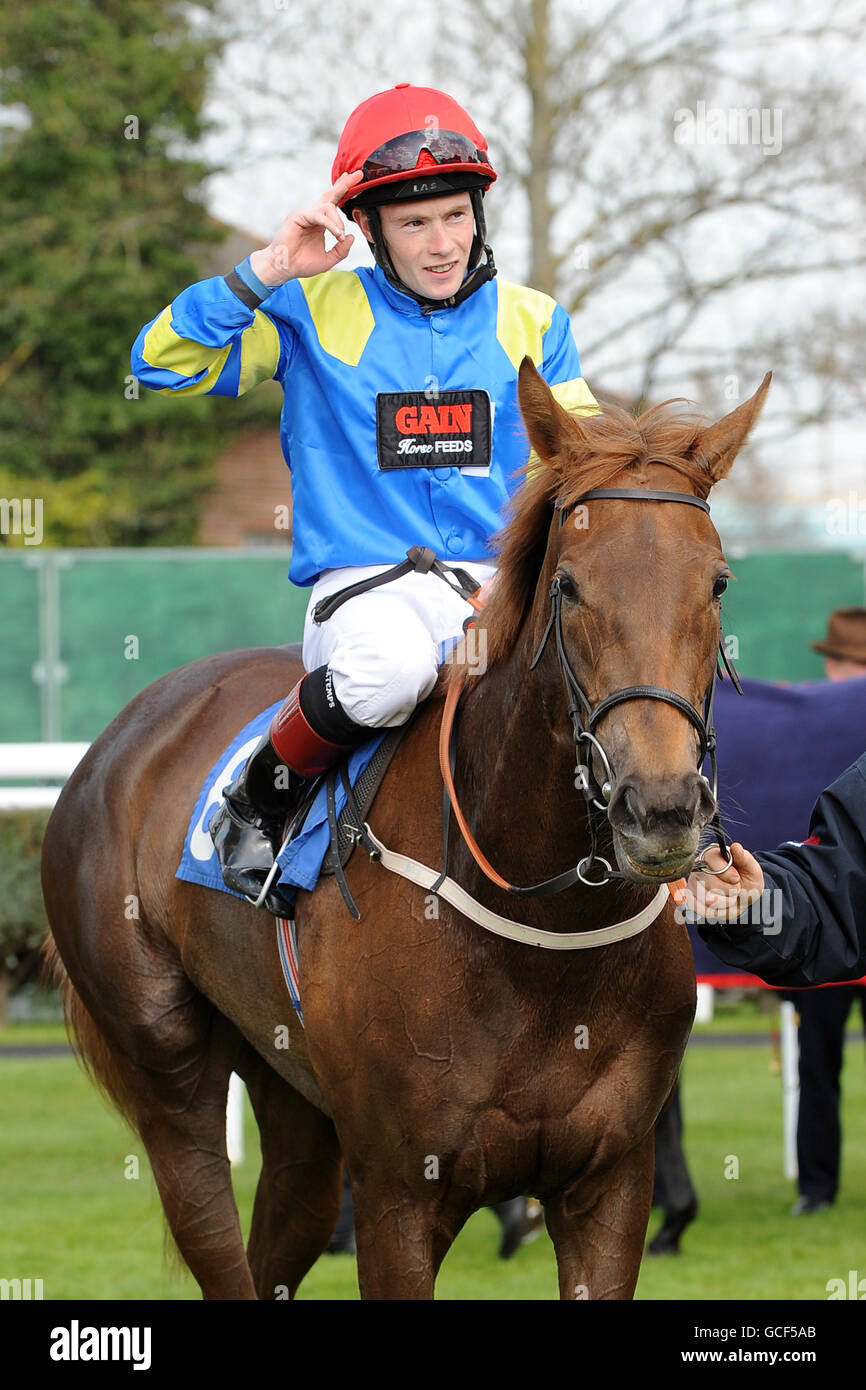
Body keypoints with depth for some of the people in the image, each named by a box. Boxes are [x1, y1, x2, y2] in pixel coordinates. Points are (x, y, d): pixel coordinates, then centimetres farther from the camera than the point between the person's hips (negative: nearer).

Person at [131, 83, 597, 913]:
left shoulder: (530, 322, 13)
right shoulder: (314, 313, 5)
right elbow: (164, 365, -3)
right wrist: (267, 271, -12)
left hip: (505, 586, 3)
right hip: (365, 585, -3)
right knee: (390, 666, -40)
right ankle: (262, 795, -11)